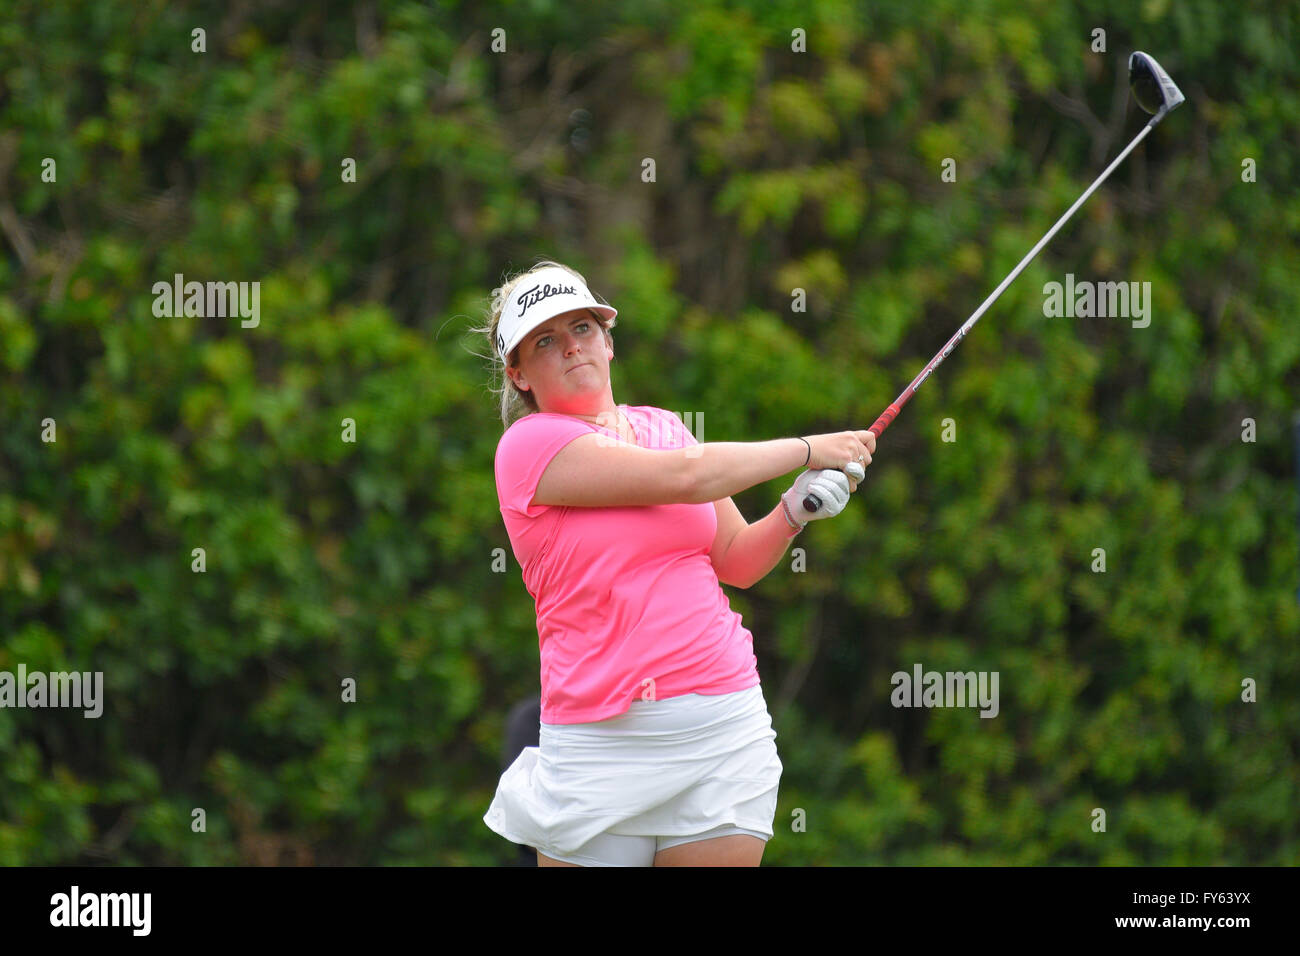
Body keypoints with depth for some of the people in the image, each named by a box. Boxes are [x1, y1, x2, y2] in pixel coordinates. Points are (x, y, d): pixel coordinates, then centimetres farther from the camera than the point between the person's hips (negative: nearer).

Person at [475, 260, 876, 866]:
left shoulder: (661, 427, 14)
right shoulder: (530, 445, -6)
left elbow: (737, 560, 19)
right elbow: (684, 475, -14)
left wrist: (797, 509, 0)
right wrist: (805, 450, -5)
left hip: (727, 723, 5)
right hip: (605, 741, -5)